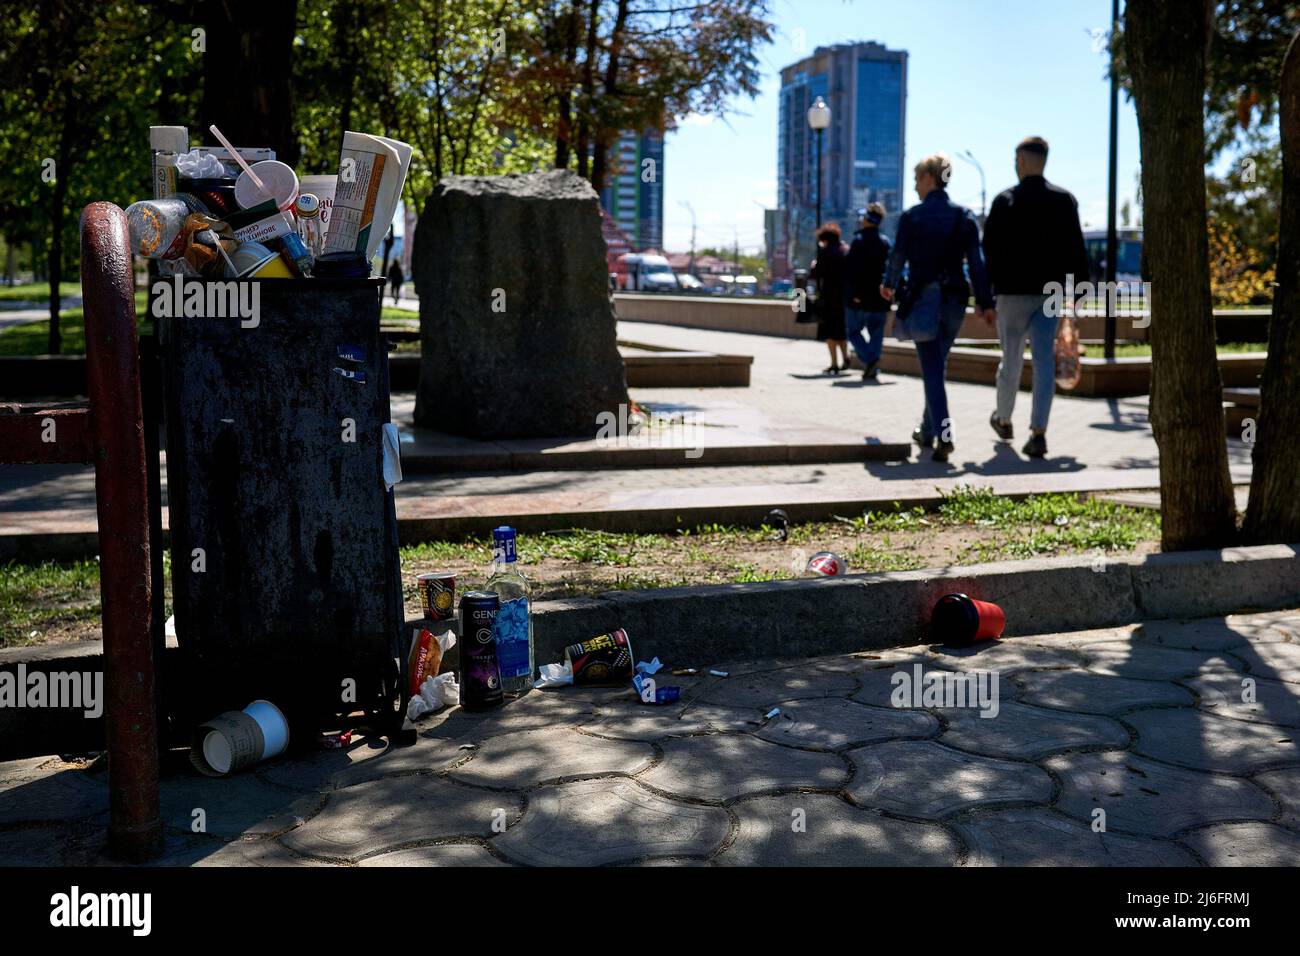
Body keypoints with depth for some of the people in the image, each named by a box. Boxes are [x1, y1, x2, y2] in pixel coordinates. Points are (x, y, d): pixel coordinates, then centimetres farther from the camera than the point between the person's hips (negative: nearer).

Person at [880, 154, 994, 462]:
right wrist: (985, 302, 2)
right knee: (938, 365, 19)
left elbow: (898, 256, 0)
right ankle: (928, 430, 29)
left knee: (931, 370, -3)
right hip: (954, 299, 4)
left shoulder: (912, 216, -5)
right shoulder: (964, 216, 3)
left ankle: (943, 435, -17)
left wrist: (889, 285, 20)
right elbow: (977, 261, -1)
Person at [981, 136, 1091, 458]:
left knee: (1011, 359, 12)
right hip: (1050, 290, 2)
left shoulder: (1005, 201, -3)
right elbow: (1076, 249, 5)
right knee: (1044, 361, -2)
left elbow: (990, 248, -5)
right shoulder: (1064, 200, 5)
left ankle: (1003, 420, 30)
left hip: (1013, 290, -2)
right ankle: (1038, 432, -11)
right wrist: (1078, 287, 11)